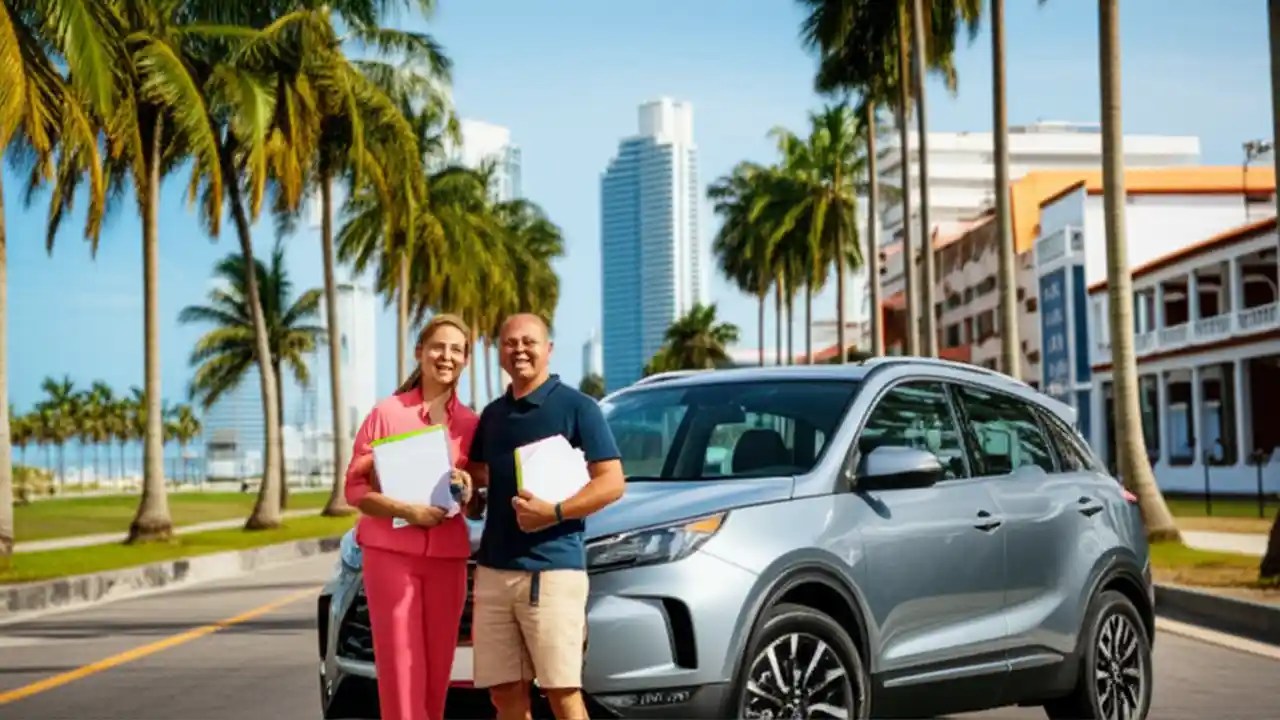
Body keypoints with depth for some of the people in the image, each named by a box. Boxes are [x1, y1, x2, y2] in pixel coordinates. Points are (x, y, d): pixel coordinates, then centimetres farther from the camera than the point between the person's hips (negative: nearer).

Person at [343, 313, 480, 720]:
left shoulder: (471, 424, 8)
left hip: (448, 557, 4)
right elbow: (355, 488, -3)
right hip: (391, 552, -3)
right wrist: (405, 510, -19)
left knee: (437, 671, 6)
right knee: (401, 668, -5)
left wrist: (468, 493, -6)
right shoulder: (387, 414, -1)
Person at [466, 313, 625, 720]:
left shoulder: (576, 407, -2)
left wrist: (553, 512, -19)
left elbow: (612, 483, -8)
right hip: (493, 568, 6)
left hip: (553, 568, -6)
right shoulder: (493, 414, 17)